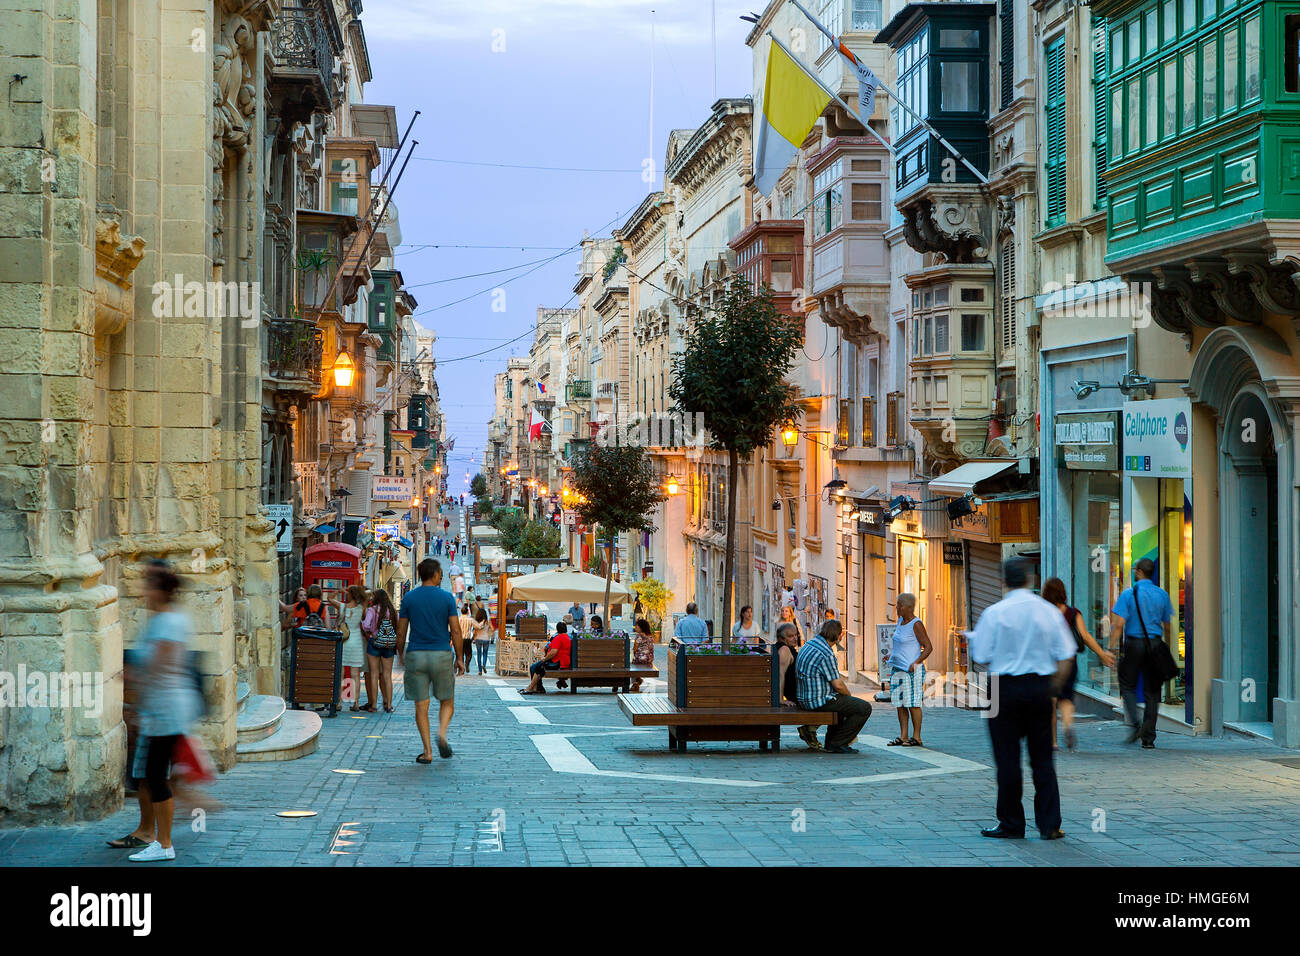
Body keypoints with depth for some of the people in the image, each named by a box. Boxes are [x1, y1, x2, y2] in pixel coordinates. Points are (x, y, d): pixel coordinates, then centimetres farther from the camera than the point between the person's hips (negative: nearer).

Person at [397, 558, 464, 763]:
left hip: (416, 655, 1)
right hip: (442, 654, -1)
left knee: (421, 706, 4)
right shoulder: (446, 598, -2)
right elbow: (455, 631, -4)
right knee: (447, 702, 14)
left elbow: (401, 631, 4)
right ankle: (442, 733, -12)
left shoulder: (409, 598, 2)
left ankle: (427, 751, 0)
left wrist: (400, 654, 18)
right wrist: (459, 658, 5)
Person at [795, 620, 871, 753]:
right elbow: (838, 685, -19)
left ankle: (831, 742, 33)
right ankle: (837, 744, 1)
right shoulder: (826, 654, -22)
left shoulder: (807, 646, 9)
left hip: (805, 699, 10)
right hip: (820, 701, -10)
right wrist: (849, 695, 1)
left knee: (842, 701, 36)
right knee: (864, 708, -4)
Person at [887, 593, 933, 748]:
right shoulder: (900, 621, 13)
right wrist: (892, 655, 16)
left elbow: (928, 647, -13)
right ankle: (903, 736, 12)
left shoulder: (916, 624, -11)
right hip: (897, 669, 8)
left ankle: (916, 737, 1)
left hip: (911, 671, -8)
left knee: (912, 703, -5)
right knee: (899, 703, 7)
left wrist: (916, 663, -20)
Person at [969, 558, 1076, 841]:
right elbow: (1065, 657, 4)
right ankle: (1049, 825, 9)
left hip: (1006, 688, -3)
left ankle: (1011, 825, 8)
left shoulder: (994, 613, -7)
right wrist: (1052, 687, 16)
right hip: (1040, 688, 3)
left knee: (1008, 757, 4)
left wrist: (972, 639, 14)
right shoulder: (1050, 612, 2)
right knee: (1042, 757, 10)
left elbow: (981, 657, -6)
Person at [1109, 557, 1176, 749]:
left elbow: (1119, 624, -12)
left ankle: (1134, 724, -8)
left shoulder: (1129, 594, -6)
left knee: (1127, 686, 13)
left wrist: (1112, 646, -5)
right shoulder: (1163, 595, 5)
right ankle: (1148, 738, 5)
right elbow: (1167, 627, 10)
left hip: (1133, 644, -3)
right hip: (1155, 644, 3)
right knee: (1152, 692, 6)